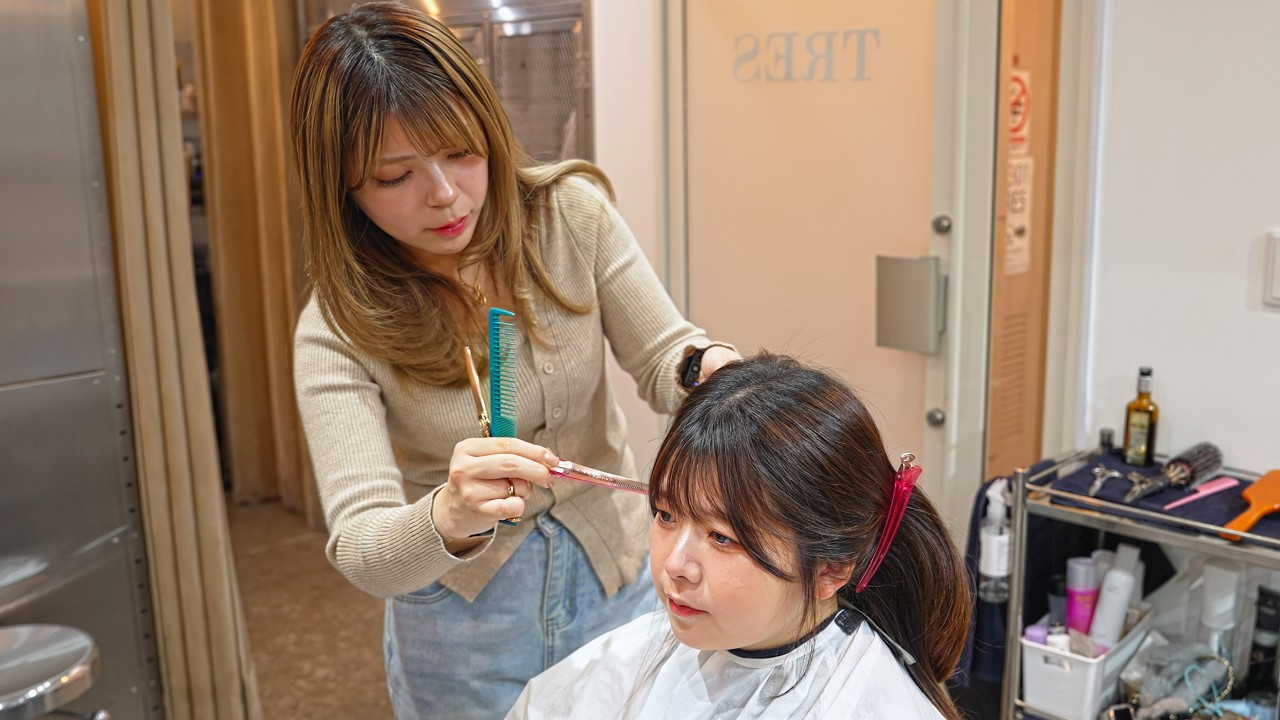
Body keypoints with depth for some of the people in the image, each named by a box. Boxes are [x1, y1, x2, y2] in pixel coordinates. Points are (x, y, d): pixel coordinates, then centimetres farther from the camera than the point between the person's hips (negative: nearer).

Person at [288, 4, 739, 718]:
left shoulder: (570, 212, -14)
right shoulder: (339, 329, -19)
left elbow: (663, 355, -8)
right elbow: (359, 548, -26)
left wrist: (709, 366, -32)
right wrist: (448, 518, -48)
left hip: (618, 573, 2)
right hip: (462, 614, -2)